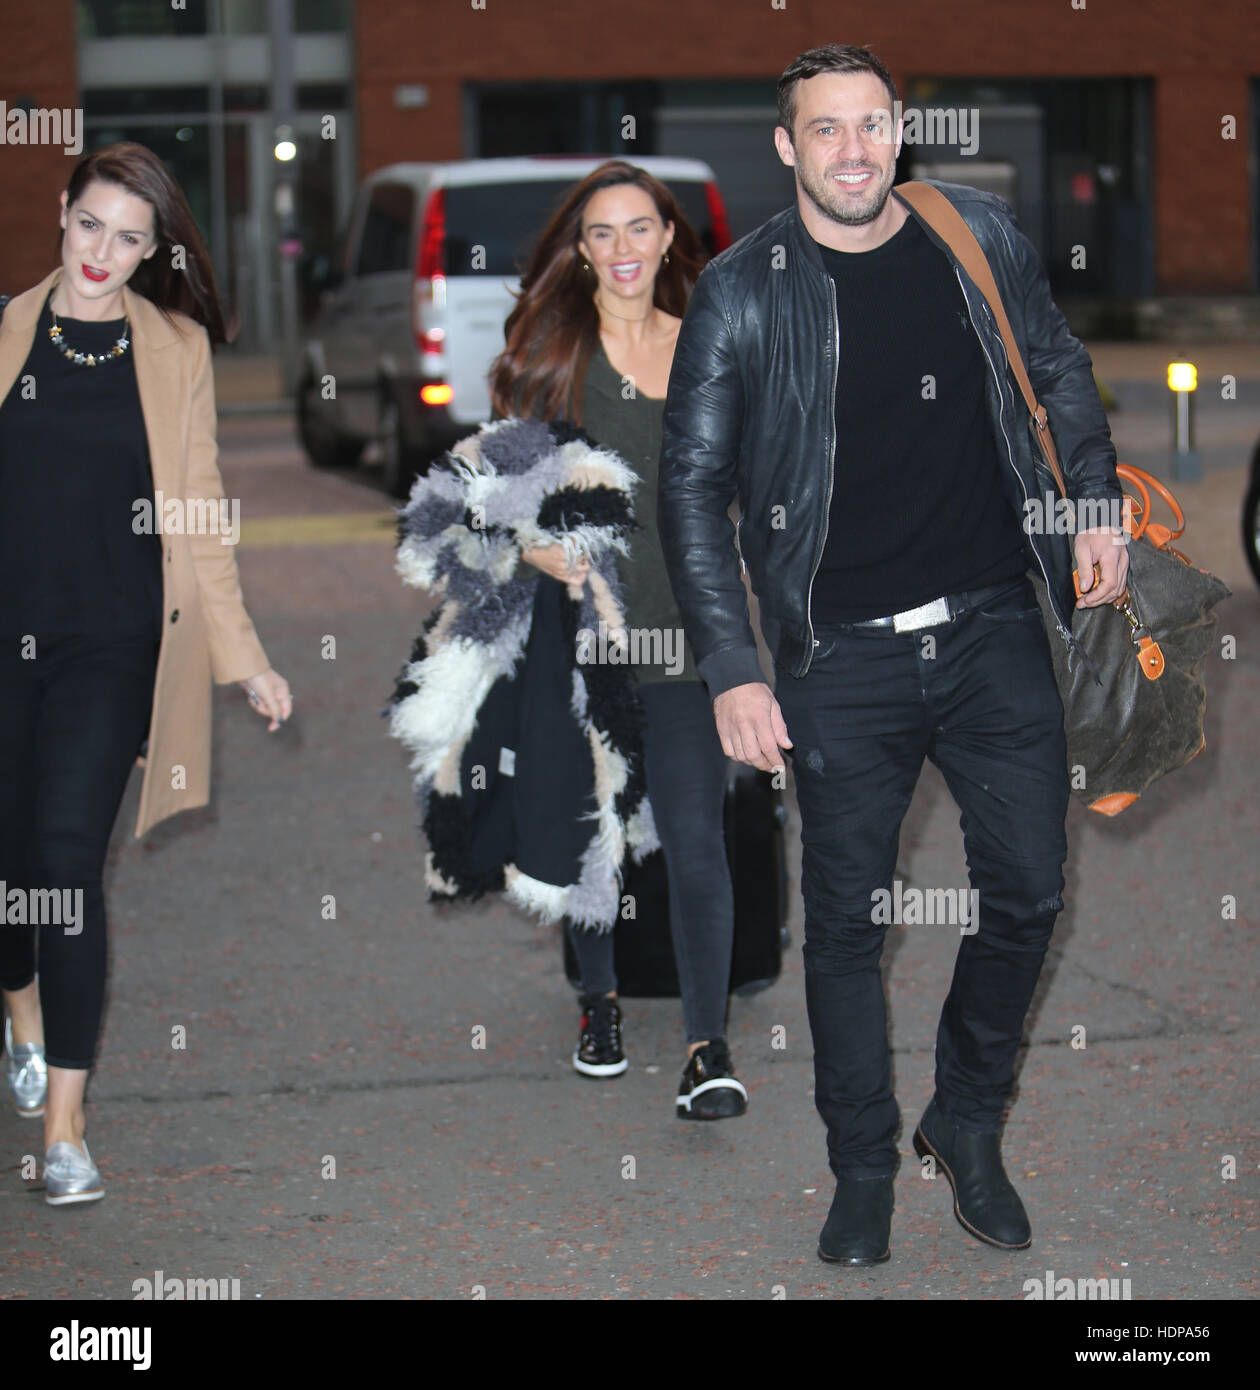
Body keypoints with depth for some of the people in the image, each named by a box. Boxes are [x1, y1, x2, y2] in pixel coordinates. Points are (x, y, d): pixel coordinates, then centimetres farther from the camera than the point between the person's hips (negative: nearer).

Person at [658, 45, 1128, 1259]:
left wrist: (1098, 504, 10)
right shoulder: (740, 294, -6)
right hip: (845, 658, -2)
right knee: (846, 923, 4)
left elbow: (1058, 371, 19)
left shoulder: (980, 236, 2)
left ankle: (967, 1126, 28)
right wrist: (730, 670, -10)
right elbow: (691, 486, -4)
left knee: (1027, 892, 6)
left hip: (993, 627, 3)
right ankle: (863, 1172, 21)